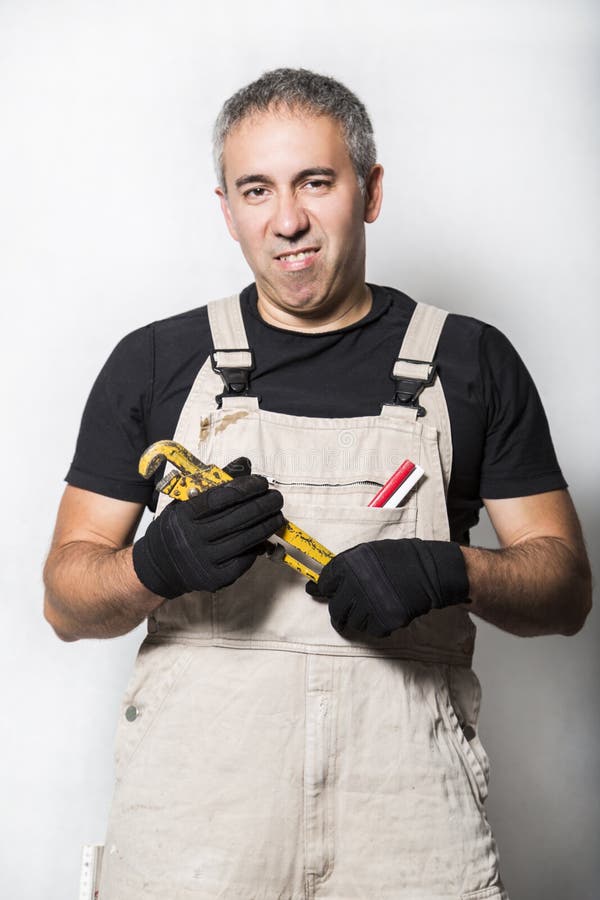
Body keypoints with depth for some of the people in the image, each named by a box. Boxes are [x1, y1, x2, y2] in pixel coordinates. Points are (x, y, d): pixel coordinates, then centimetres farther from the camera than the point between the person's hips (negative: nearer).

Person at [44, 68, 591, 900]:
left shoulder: (472, 362, 7)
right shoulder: (155, 362, 6)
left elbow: (565, 589, 6)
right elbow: (66, 600, 5)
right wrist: (157, 564, -16)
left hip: (409, 803, 0)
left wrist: (452, 572, -14)